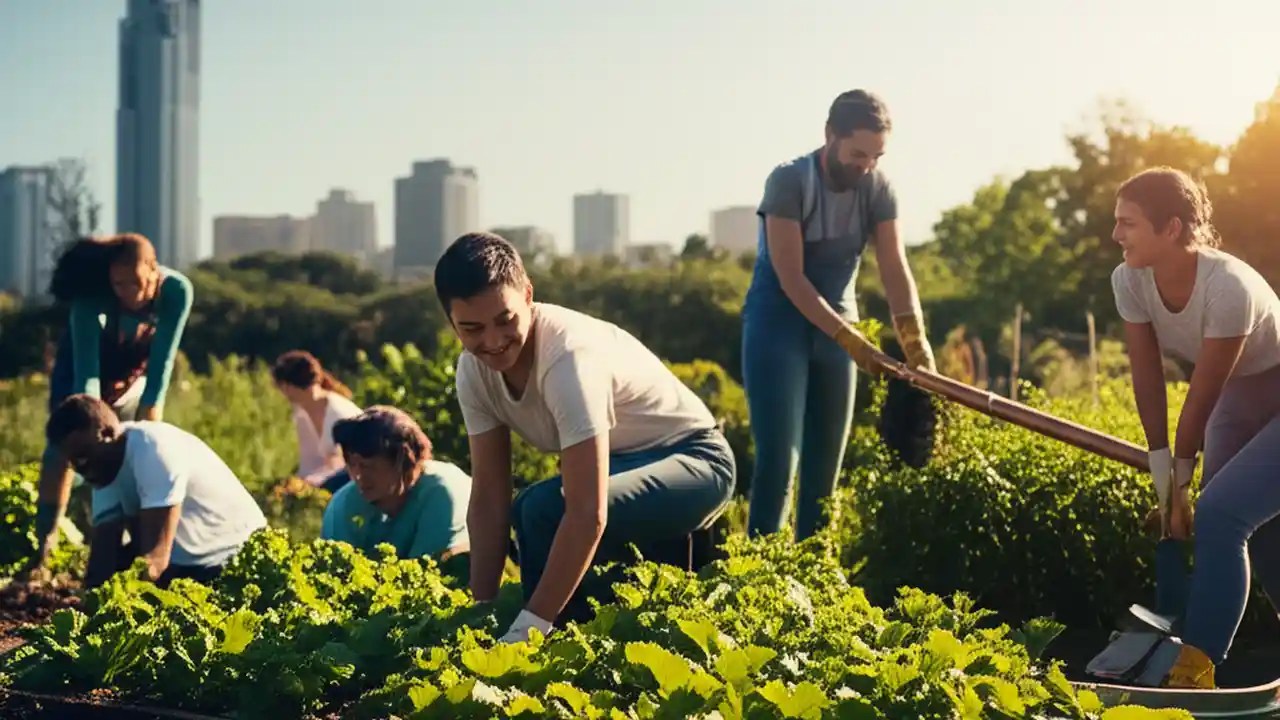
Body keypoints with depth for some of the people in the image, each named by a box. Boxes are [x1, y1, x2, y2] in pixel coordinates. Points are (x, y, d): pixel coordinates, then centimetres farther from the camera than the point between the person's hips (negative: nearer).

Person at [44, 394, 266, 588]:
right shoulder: (103, 468, -2)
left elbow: (155, 554, -34)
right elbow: (103, 550, -10)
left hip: (235, 556, -8)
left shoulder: (153, 450, -26)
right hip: (182, 560, 8)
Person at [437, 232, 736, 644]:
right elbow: (488, 497, -9)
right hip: (619, 465, 8)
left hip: (692, 460, -8)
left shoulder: (570, 354, -35)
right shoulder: (474, 369, -12)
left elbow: (587, 514, -39)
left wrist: (530, 626, -39)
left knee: (546, 511, -30)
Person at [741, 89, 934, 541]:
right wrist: (849, 338, -27)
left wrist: (914, 338, -26)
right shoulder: (789, 181, -17)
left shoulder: (878, 189, -3)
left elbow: (894, 269, -10)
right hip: (778, 325, -5)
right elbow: (791, 278, -21)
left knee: (826, 465, 5)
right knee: (779, 457, -13)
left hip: (837, 327, 5)